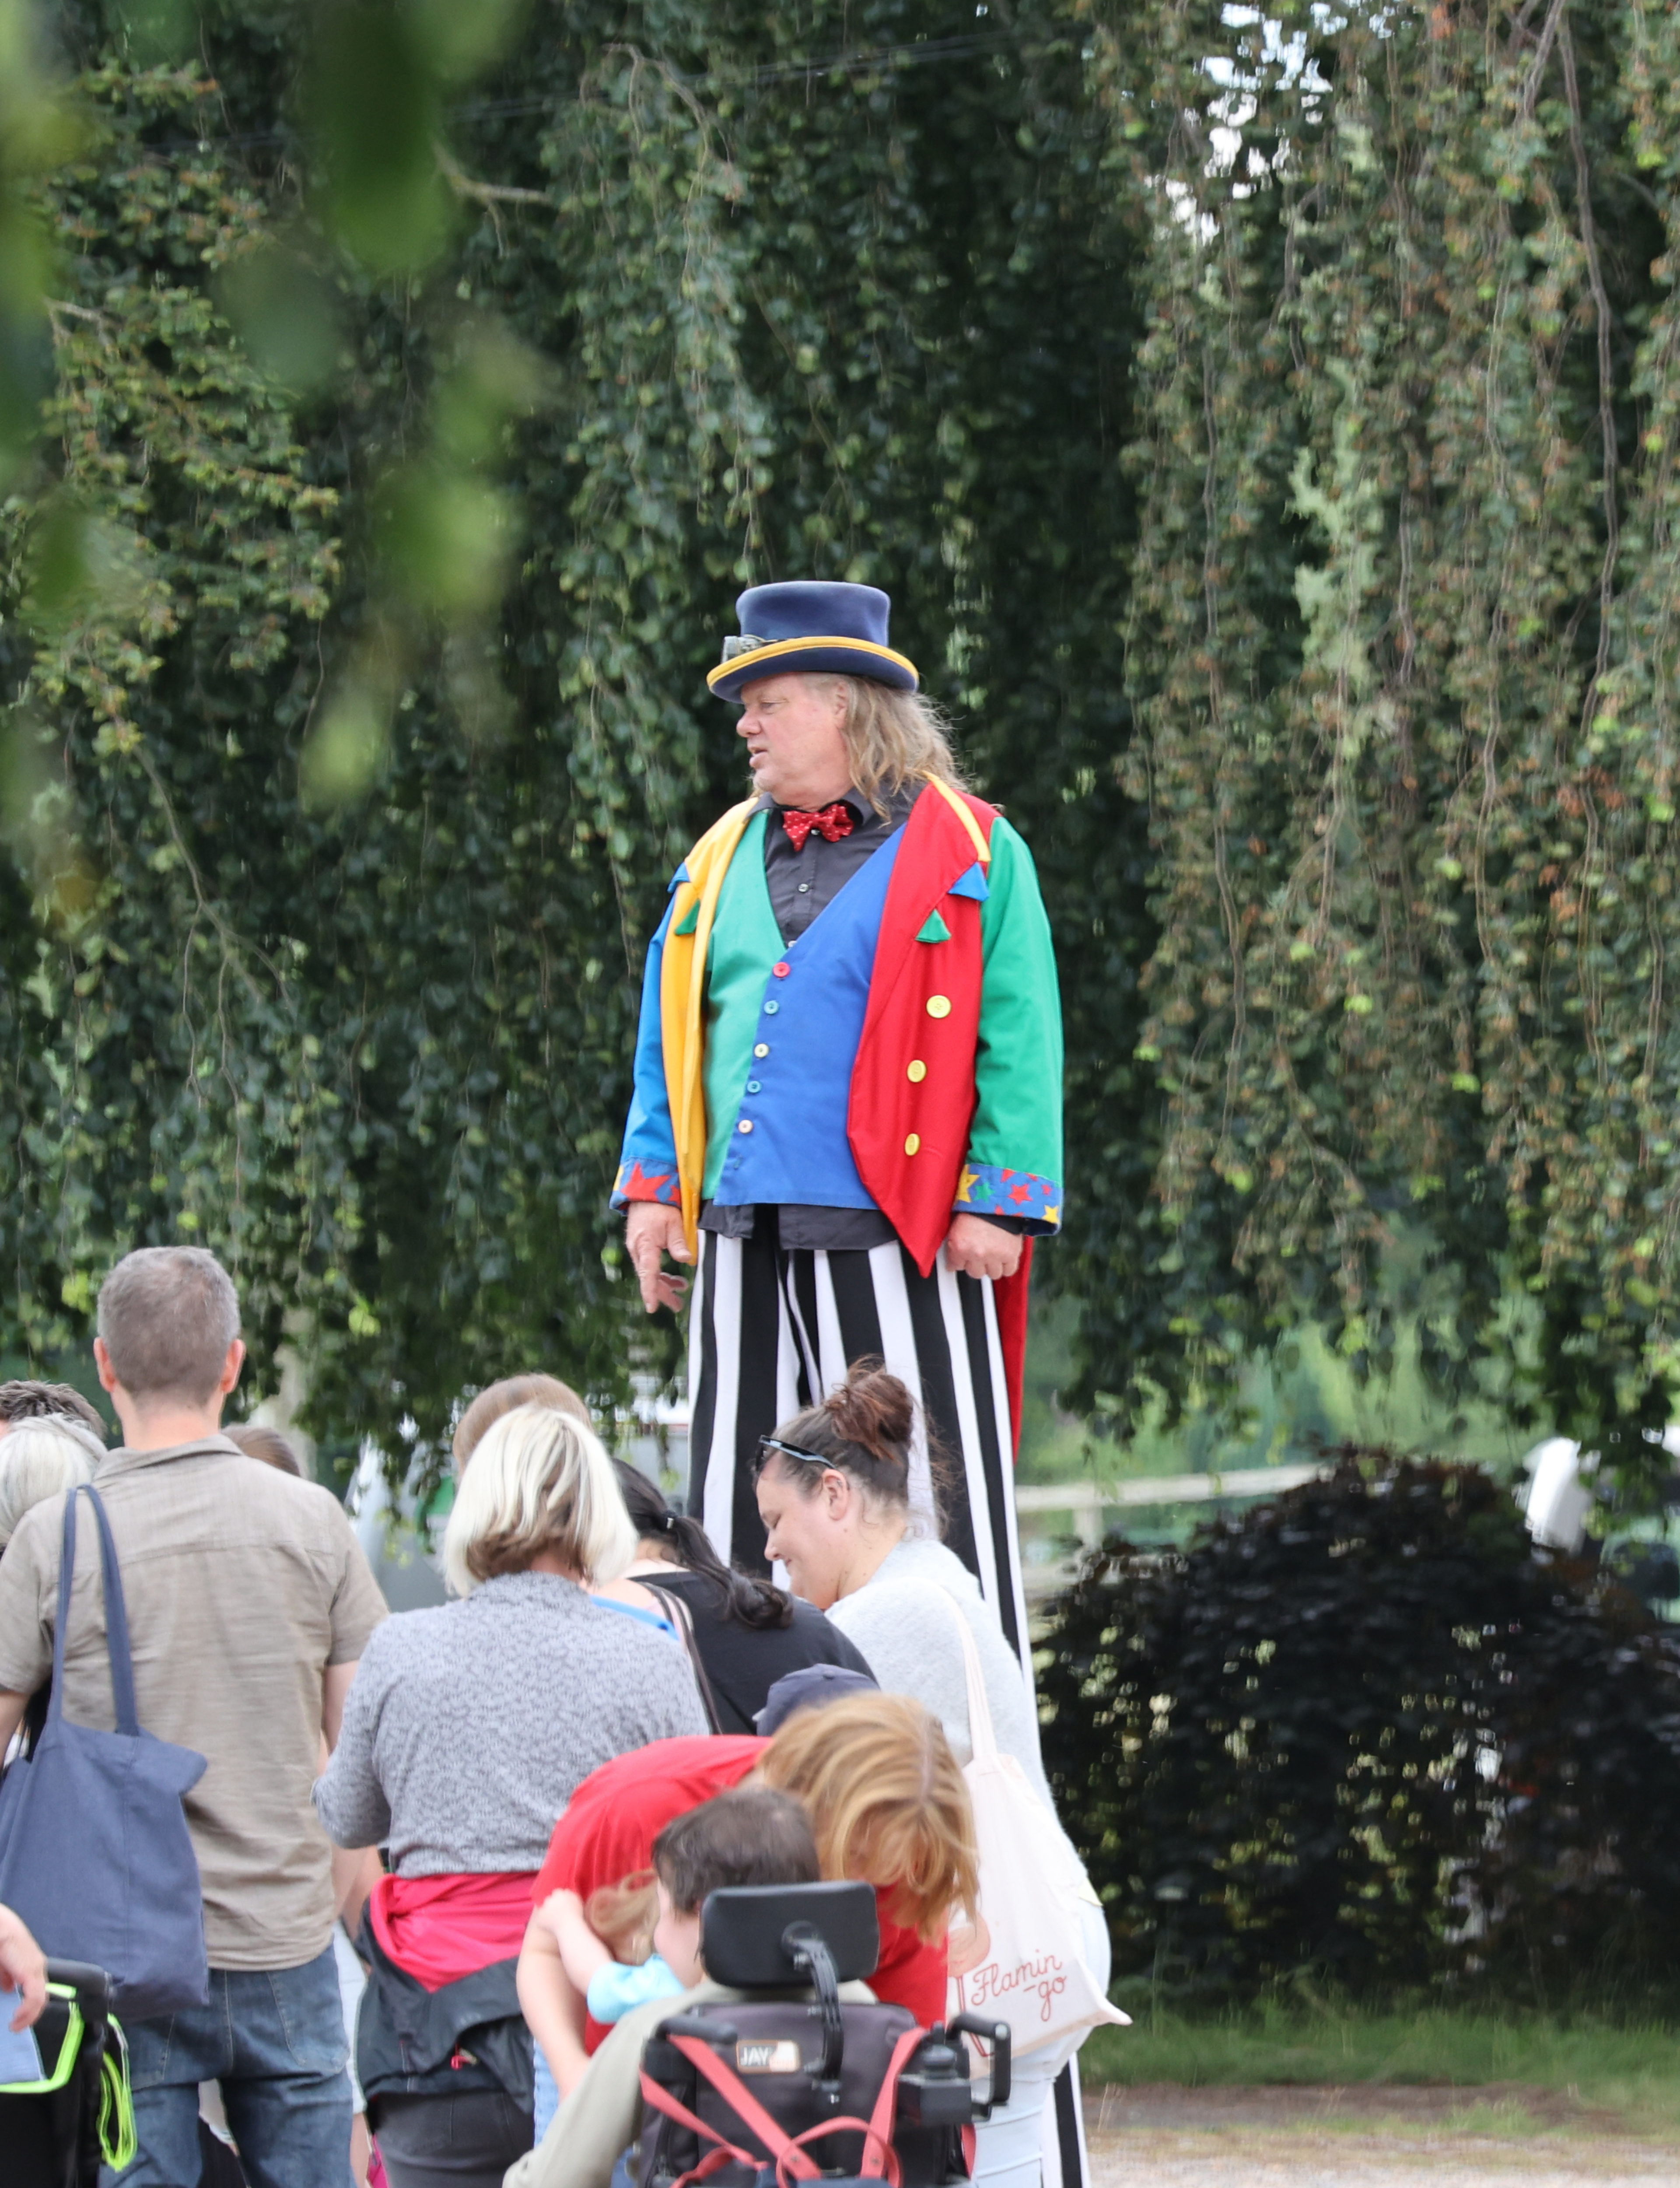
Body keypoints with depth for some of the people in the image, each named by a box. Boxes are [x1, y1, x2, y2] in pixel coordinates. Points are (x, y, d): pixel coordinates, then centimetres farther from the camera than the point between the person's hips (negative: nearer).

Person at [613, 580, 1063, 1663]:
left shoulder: (970, 852, 1)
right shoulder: (728, 856, 17)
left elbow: (1016, 1041, -3)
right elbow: (674, 1033, 22)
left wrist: (997, 1203, -10)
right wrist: (655, 1187, 14)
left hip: (895, 1236, -6)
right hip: (744, 1234, 6)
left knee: (927, 1493, -5)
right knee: (741, 1508, 6)